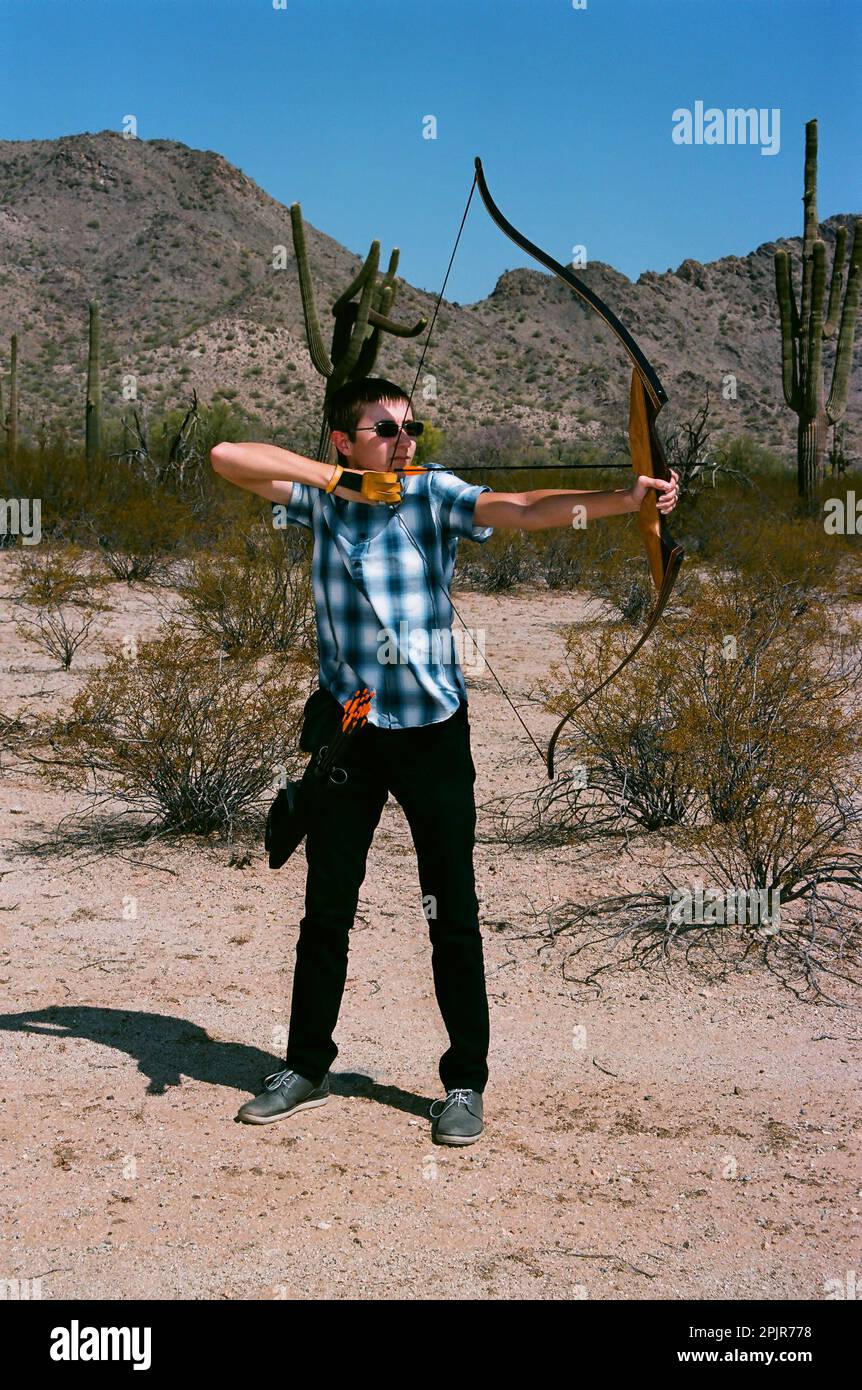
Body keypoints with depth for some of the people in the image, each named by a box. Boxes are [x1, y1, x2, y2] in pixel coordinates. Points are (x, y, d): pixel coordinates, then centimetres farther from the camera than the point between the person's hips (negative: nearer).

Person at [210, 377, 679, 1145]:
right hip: (347, 730, 2)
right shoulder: (321, 500, 2)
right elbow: (227, 457, -4)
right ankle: (307, 1069, 28)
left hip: (433, 729, -2)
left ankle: (466, 1083, 14)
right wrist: (331, 478, -11)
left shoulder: (434, 496, -4)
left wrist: (624, 498, -36)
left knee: (453, 915, 2)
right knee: (326, 910, 12)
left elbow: (521, 510, -20)